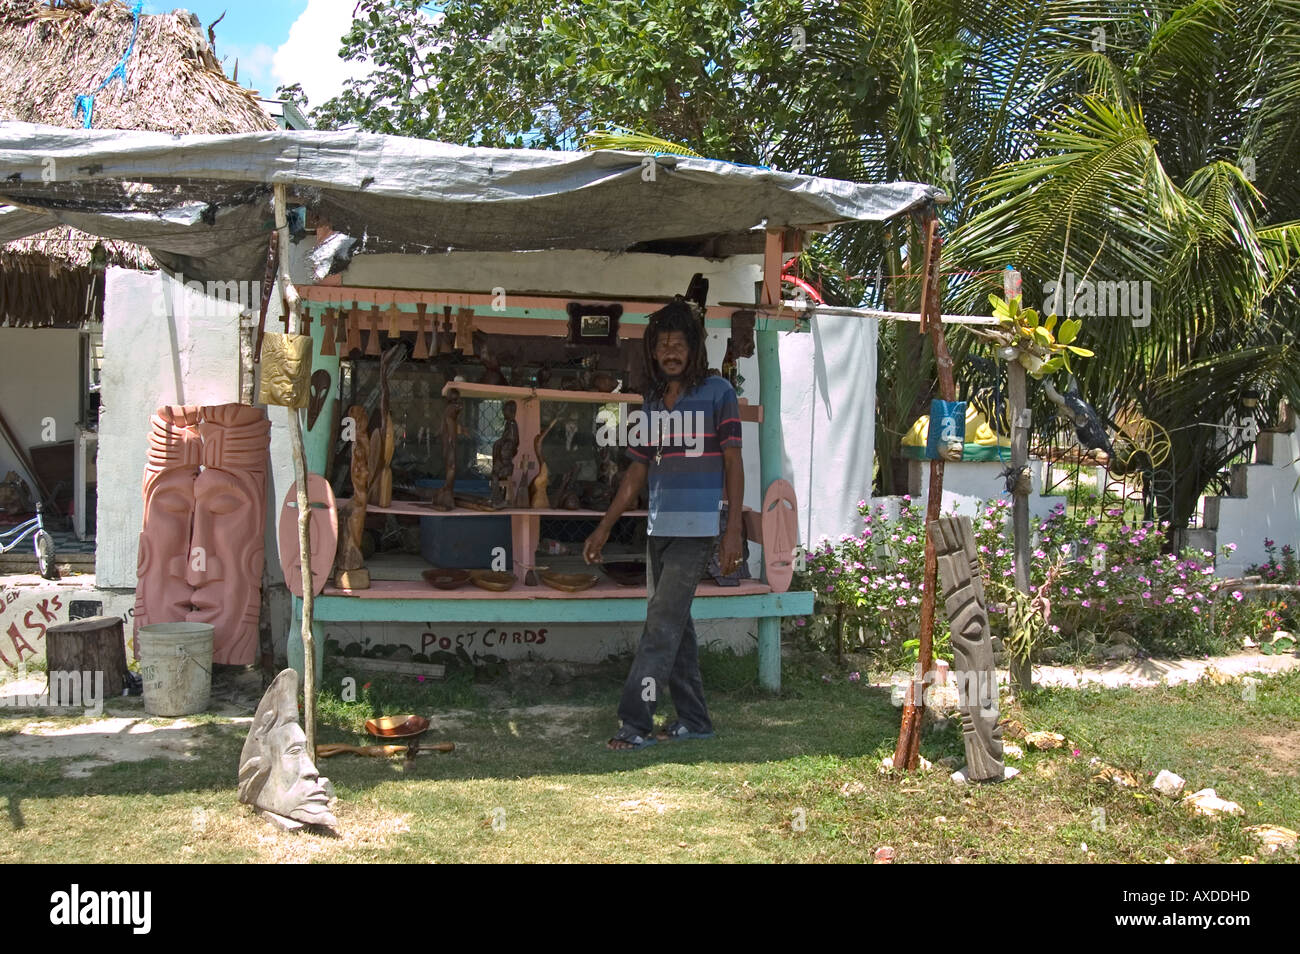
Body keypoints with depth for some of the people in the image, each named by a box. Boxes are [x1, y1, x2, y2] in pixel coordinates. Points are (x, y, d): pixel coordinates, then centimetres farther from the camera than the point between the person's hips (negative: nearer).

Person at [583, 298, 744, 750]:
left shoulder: (717, 393, -1)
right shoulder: (651, 402, 15)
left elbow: (733, 463, -4)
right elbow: (637, 472, 18)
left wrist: (734, 529, -11)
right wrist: (604, 528, 16)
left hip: (697, 527, -6)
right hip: (659, 527, 6)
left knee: (661, 627, -10)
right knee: (675, 627, 9)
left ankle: (636, 723, -10)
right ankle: (693, 720, 19)